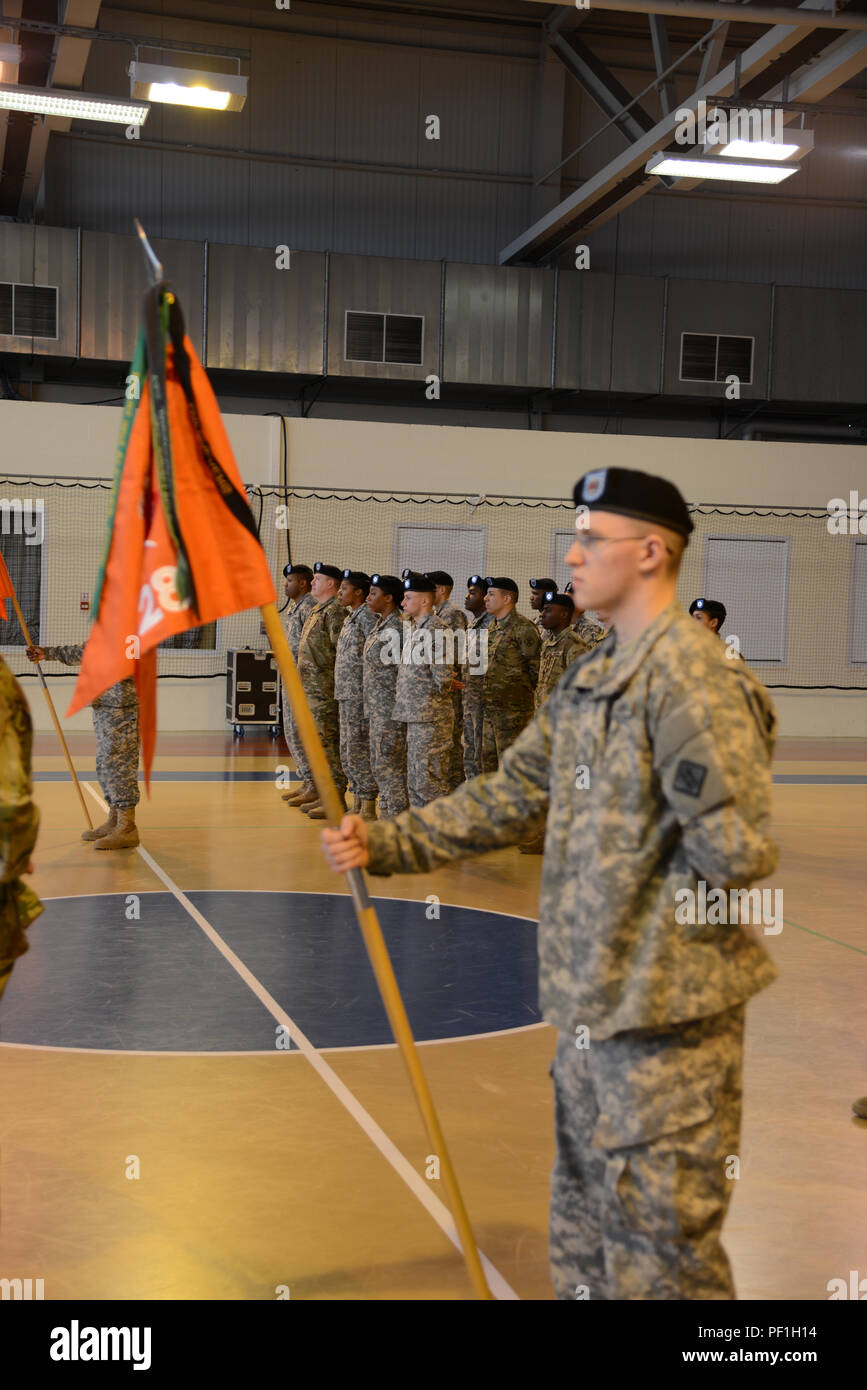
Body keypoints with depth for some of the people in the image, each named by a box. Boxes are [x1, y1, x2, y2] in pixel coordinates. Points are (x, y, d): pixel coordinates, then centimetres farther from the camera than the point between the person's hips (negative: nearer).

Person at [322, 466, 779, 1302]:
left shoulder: (693, 677, -19)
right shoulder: (588, 678, 11)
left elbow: (737, 851, -25)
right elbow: (510, 796, 14)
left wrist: (654, 903, -8)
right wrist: (385, 844, 7)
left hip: (665, 1015, -9)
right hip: (590, 1008, 9)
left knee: (661, 1241, 3)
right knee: (583, 1240, 22)